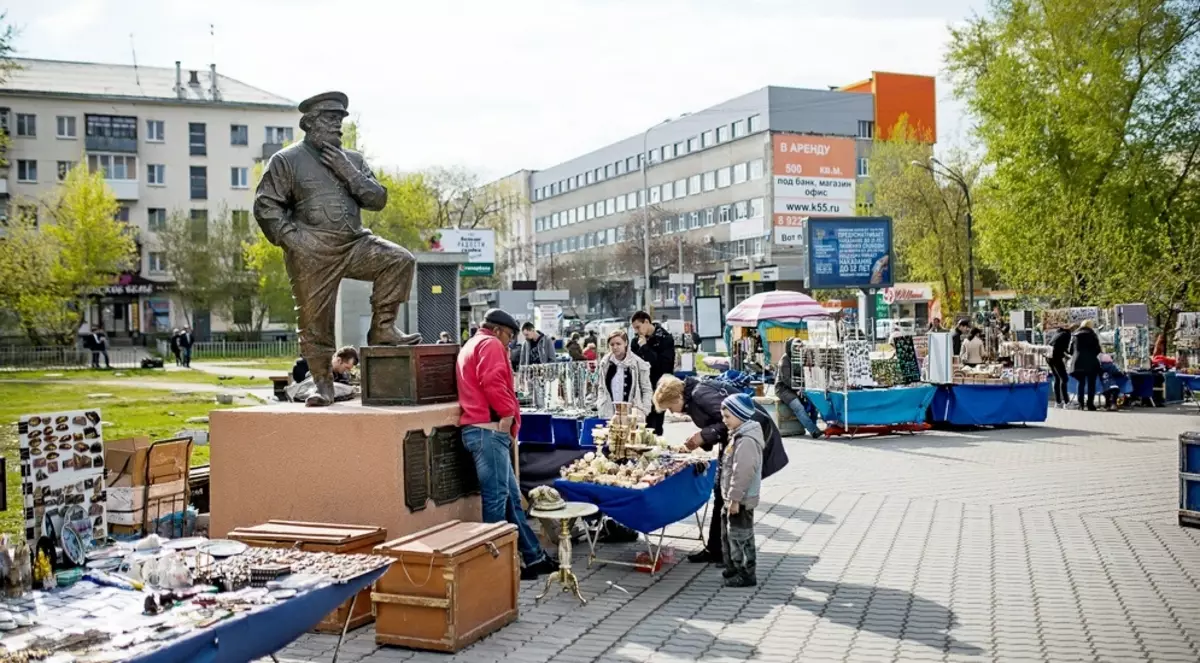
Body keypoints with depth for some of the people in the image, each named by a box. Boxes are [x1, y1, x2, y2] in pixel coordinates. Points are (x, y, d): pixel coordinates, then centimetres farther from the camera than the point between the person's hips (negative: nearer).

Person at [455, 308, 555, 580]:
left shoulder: (471, 346, 29)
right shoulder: (490, 344, -3)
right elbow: (492, 382, -20)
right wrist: (508, 412, -11)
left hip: (484, 430, 11)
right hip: (489, 430, -11)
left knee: (511, 496, 12)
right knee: (496, 498, -7)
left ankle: (533, 557, 18)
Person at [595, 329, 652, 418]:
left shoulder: (638, 363, -5)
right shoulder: (605, 364, 6)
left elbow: (646, 390, 2)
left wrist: (643, 410, -7)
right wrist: (600, 405, 3)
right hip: (608, 414, 3)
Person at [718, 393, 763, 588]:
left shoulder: (746, 440, -23)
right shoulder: (739, 435, 11)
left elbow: (742, 473, -26)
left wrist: (735, 499, -23)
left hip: (741, 500, -11)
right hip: (733, 498, 11)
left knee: (740, 536, -2)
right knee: (729, 534, 20)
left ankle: (747, 574, 7)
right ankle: (733, 568, 32)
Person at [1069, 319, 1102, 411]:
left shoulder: (1075, 336, 11)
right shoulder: (1093, 335, 2)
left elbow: (1071, 350, 10)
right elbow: (1098, 350, -2)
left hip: (1078, 362, 3)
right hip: (1091, 362, -3)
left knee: (1081, 383, 9)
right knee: (1091, 383, 2)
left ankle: (1080, 404, 0)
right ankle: (1090, 404, -4)